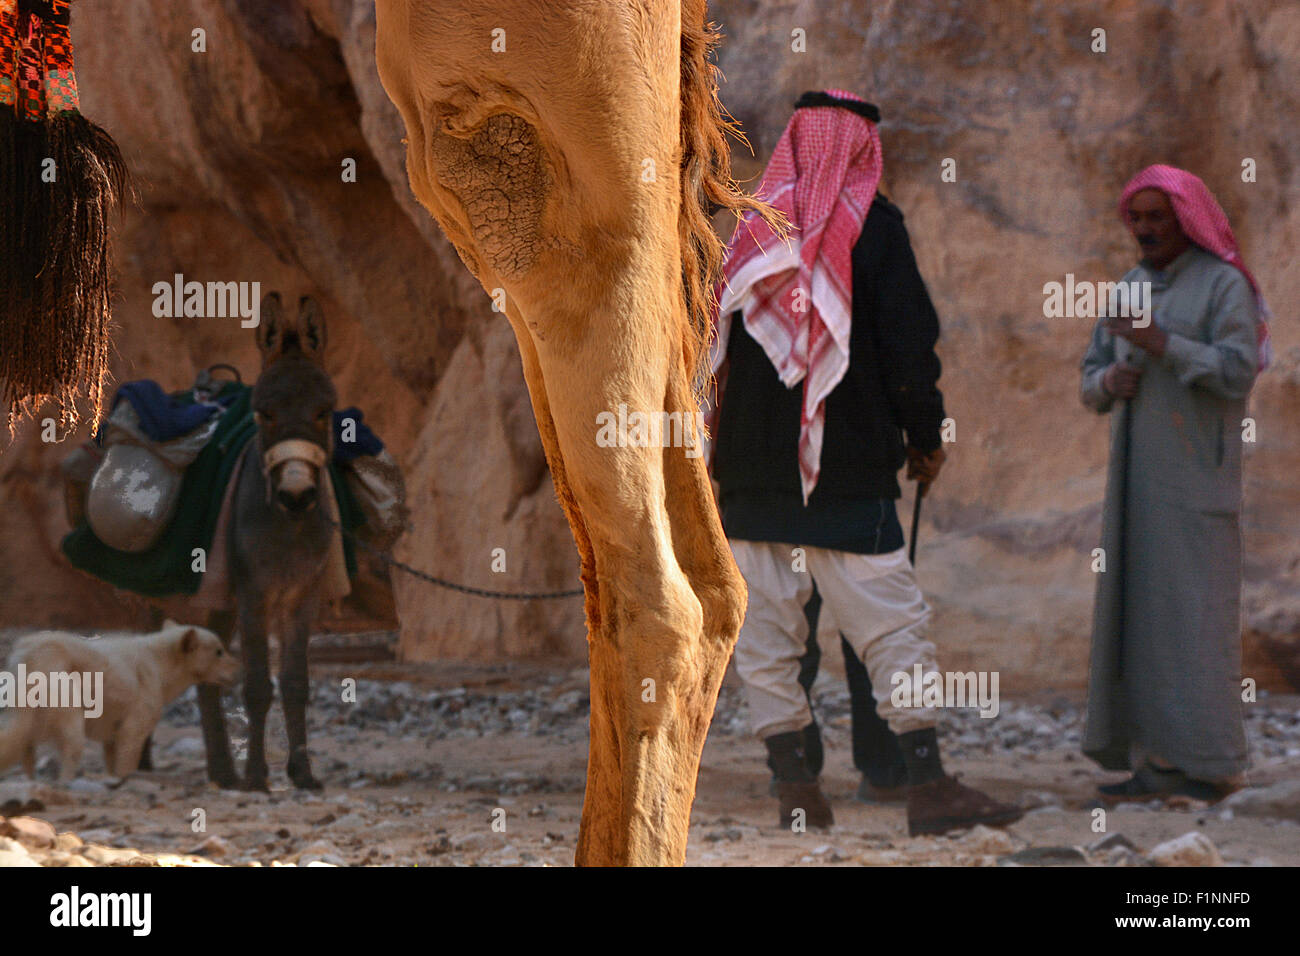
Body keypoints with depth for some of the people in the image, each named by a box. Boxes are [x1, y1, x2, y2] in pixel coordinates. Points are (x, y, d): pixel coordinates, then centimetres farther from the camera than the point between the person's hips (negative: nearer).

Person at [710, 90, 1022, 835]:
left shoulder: (753, 229, 9)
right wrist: (926, 436, 5)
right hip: (849, 465, -4)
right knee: (892, 622, -2)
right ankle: (929, 786, -6)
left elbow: (721, 343, 13)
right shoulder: (872, 224, -4)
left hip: (752, 463, 4)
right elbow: (909, 339, -7)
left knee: (765, 632, 7)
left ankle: (796, 786, 6)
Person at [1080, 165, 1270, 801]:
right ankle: (1160, 762, 7)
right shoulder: (1130, 288, 14)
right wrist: (1112, 381, -10)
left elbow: (1239, 372, -19)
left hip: (1197, 479, -7)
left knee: (1194, 616, -9)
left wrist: (1161, 345, -25)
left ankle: (1209, 764, -4)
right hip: (1139, 479, 7)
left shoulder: (1224, 284, -7)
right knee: (1140, 615, 4)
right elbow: (1093, 384, 14)